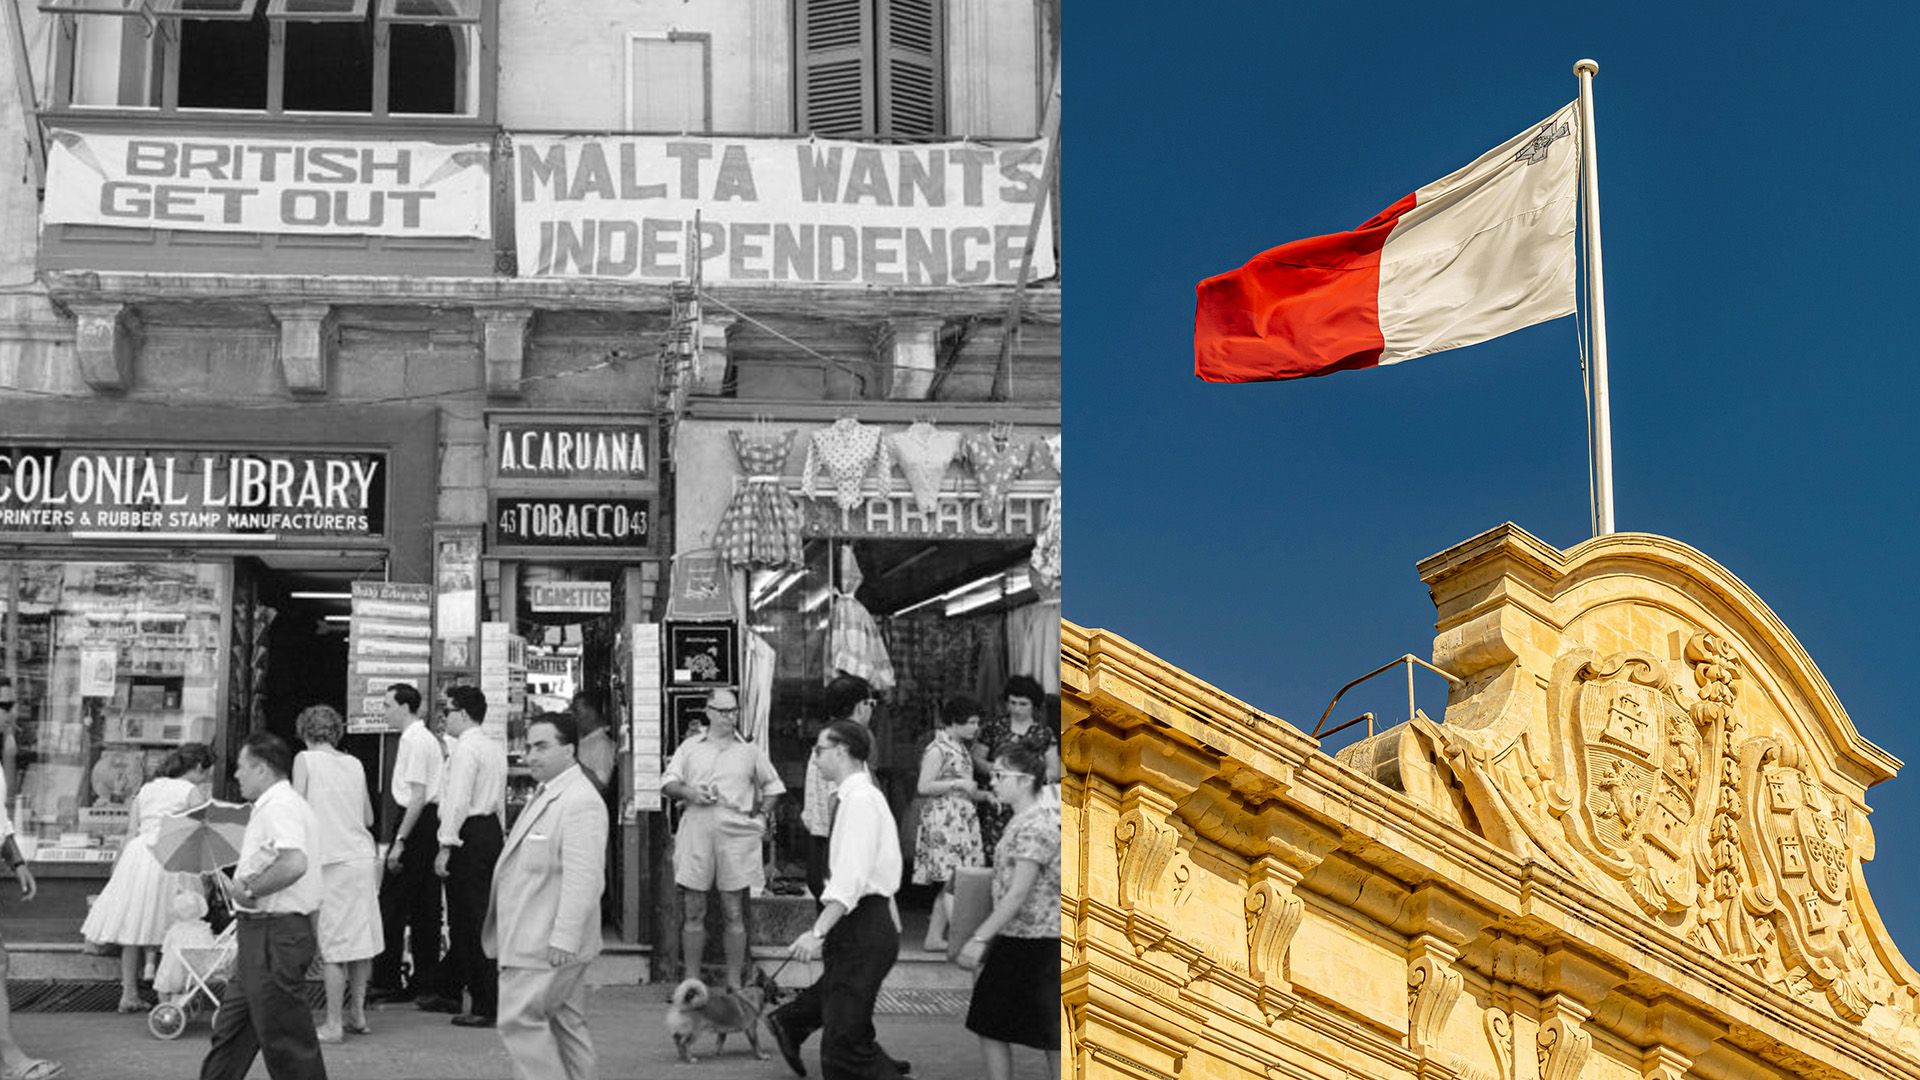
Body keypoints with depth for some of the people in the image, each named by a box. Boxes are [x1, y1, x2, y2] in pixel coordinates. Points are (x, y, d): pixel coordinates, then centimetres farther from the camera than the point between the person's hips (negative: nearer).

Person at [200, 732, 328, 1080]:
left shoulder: (279, 806, -17)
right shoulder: (270, 805, 17)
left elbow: (294, 863, -33)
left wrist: (250, 889, -20)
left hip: (275, 935, -11)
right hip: (259, 933, 11)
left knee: (284, 1040, -3)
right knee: (230, 1028, 17)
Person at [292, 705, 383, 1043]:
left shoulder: (306, 760, -1)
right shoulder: (355, 764, 12)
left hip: (330, 859, -5)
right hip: (363, 856, 5)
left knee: (331, 944, -2)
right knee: (360, 936, 14)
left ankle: (333, 1024, -1)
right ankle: (357, 1012, 23)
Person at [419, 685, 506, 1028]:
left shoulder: (465, 748, -13)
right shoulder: (496, 746, 15)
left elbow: (458, 801, -20)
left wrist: (446, 847, -19)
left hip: (470, 835, -9)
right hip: (492, 831, 9)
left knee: (473, 922, -6)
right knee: (462, 919, 18)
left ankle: (487, 1006, -5)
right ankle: (450, 993, 30)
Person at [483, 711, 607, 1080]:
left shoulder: (580, 802, -18)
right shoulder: (546, 796, 17)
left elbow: (582, 877, -25)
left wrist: (562, 939, -27)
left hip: (552, 945, -10)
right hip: (536, 940, 10)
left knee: (520, 1019, -10)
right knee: (565, 1025, 13)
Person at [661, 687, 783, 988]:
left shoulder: (750, 751, 11)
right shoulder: (689, 747, 11)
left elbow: (772, 786, 18)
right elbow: (667, 782, 8)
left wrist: (761, 815, 6)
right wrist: (688, 792, -10)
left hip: (736, 836, 0)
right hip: (695, 836, 0)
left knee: (734, 914, 2)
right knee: (693, 914, 3)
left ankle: (734, 983, 8)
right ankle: (691, 982, 10)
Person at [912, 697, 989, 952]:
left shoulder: (960, 748, 17)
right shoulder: (937, 749, -11)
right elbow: (924, 787, -16)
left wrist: (983, 795, 10)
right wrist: (957, 783, -19)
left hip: (961, 821, 9)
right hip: (942, 820, -9)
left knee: (948, 884, 8)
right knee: (953, 879, -12)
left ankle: (934, 938, 13)